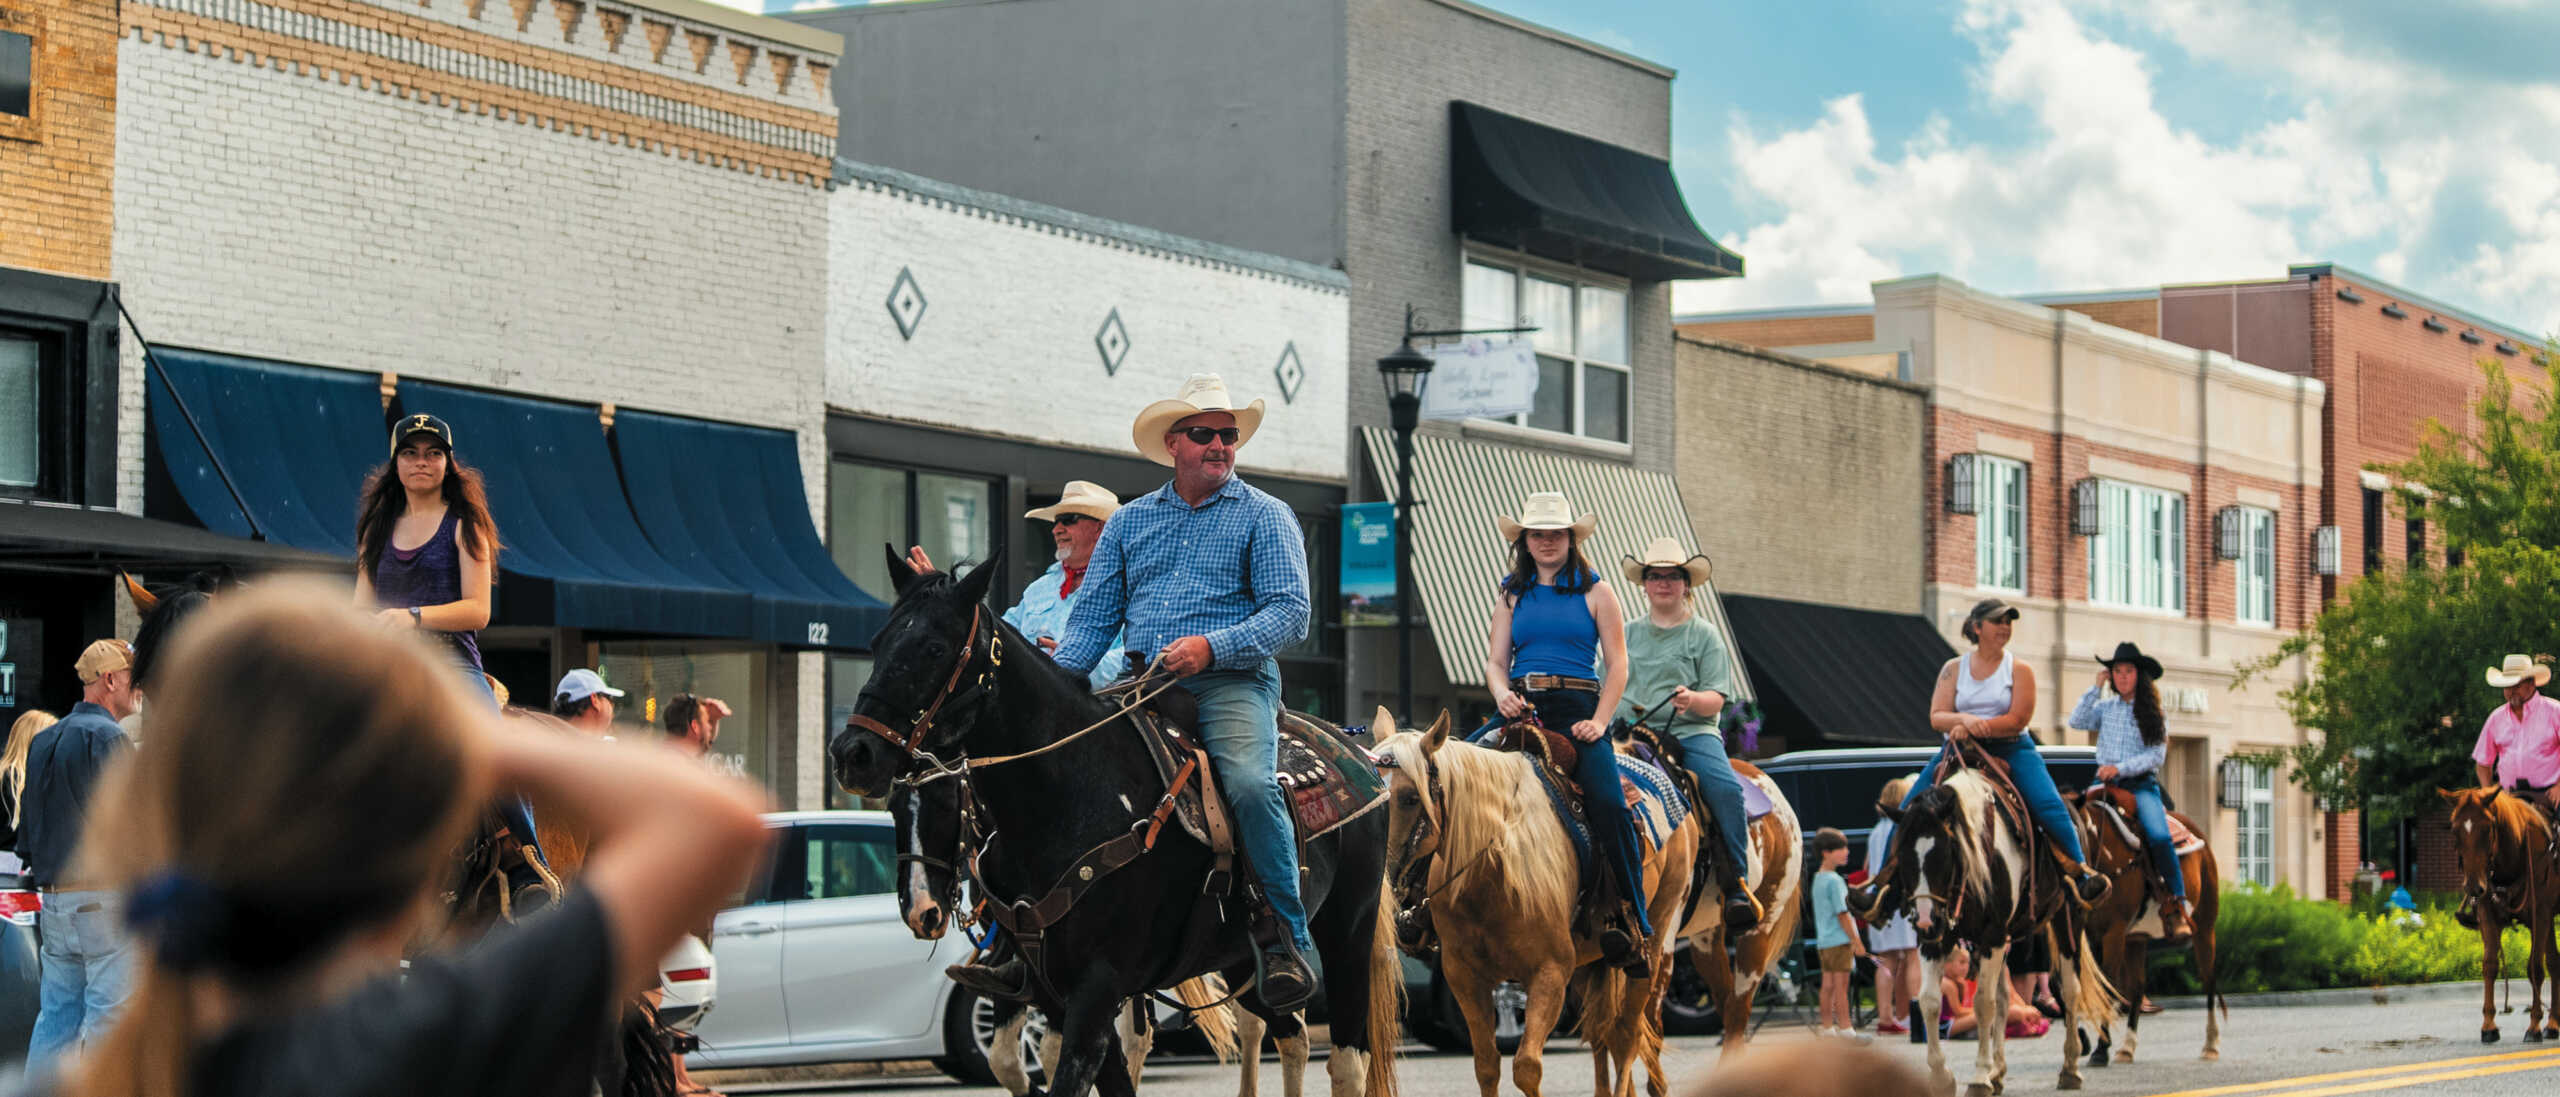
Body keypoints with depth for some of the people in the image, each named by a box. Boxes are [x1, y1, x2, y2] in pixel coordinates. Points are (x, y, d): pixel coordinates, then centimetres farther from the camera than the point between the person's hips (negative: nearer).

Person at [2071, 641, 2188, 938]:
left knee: (2159, 835, -28)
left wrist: (2121, 768, -15)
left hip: (2141, 784, -3)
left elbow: (2156, 755, -3)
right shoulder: (2106, 708, 15)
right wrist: (2096, 688, -1)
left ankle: (2176, 905, -18)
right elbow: (2076, 721, 1)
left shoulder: (2152, 713, 6)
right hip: (2105, 781, 3)